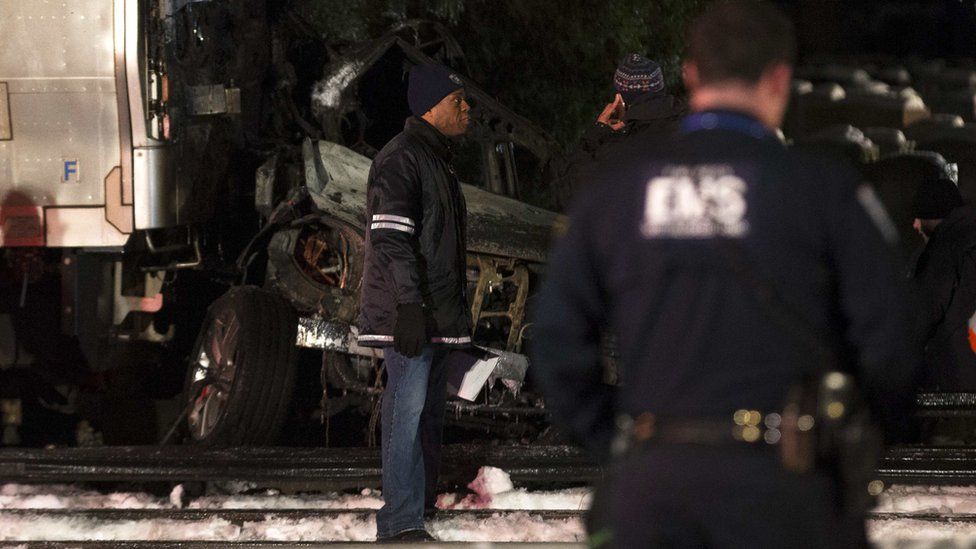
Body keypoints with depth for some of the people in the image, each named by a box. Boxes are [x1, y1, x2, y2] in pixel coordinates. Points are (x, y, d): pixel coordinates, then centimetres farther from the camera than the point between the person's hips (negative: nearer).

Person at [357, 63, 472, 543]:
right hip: (408, 316, -10)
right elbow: (391, 239, -20)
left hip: (435, 317, 10)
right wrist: (409, 306, -27)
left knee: (428, 413, 12)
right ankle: (401, 525, -17)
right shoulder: (400, 160, -12)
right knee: (408, 410, -14)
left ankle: (415, 511, 17)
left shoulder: (436, 159, 21)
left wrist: (455, 312, 25)